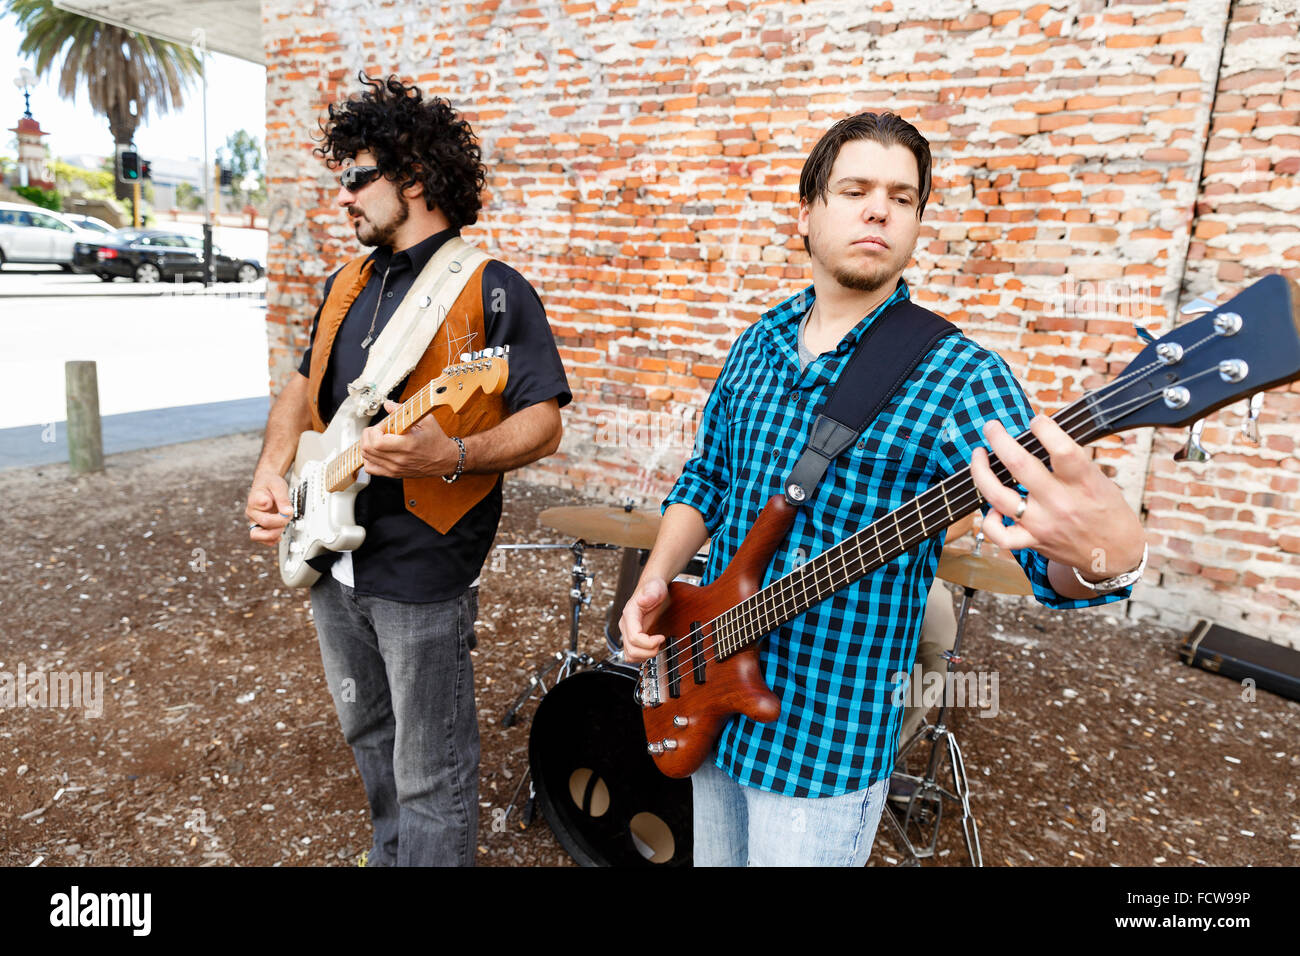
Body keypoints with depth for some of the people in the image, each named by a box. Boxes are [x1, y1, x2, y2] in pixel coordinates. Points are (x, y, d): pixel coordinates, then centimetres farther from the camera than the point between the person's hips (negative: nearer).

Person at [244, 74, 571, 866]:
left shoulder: (492, 290, -12)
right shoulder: (347, 286, 11)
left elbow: (543, 423, -16)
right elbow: (304, 388, 19)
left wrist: (450, 457, -33)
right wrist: (273, 470, 2)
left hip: (422, 575, -8)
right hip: (332, 562, 8)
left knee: (430, 779, 5)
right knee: (370, 739, 26)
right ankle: (390, 854, 50)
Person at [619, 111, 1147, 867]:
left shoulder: (956, 378, -15)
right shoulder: (757, 345, 2)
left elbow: (1053, 560, -24)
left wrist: (1104, 555, -47)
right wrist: (655, 579, -2)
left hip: (827, 741, -5)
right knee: (714, 857, 25)